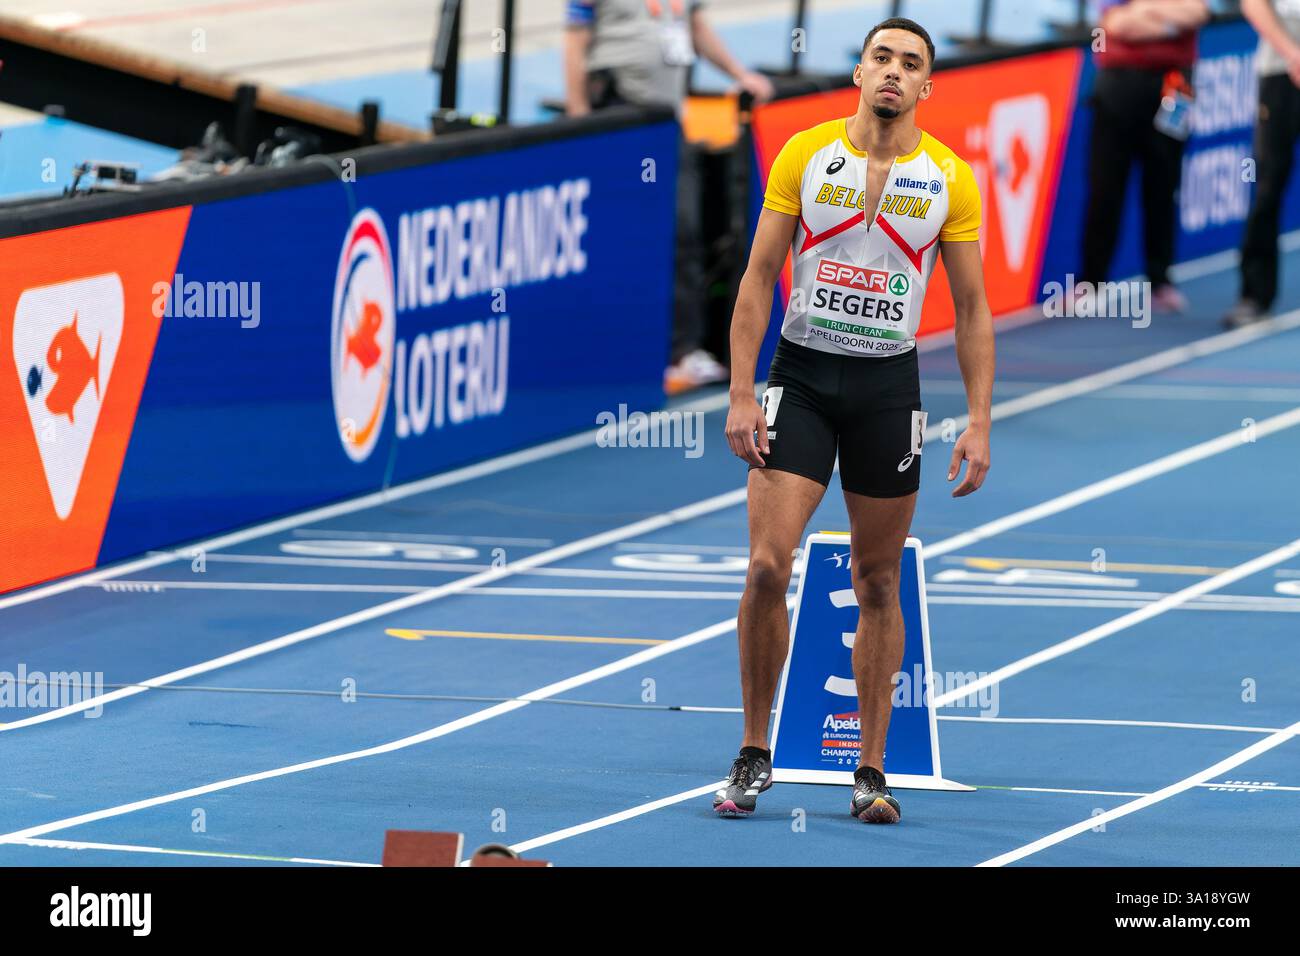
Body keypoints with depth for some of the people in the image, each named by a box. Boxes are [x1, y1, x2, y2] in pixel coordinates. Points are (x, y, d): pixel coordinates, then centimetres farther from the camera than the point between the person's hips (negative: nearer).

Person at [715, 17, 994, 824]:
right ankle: (755, 755, 3)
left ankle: (873, 771, 13)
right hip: (801, 372, -1)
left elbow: (972, 307, 4)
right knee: (768, 567, -11)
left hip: (889, 386, 1)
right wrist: (741, 395, -6)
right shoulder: (804, 155, -1)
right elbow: (759, 277, 1)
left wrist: (980, 422, -3)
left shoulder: (950, 177, 0)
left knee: (878, 584, 5)